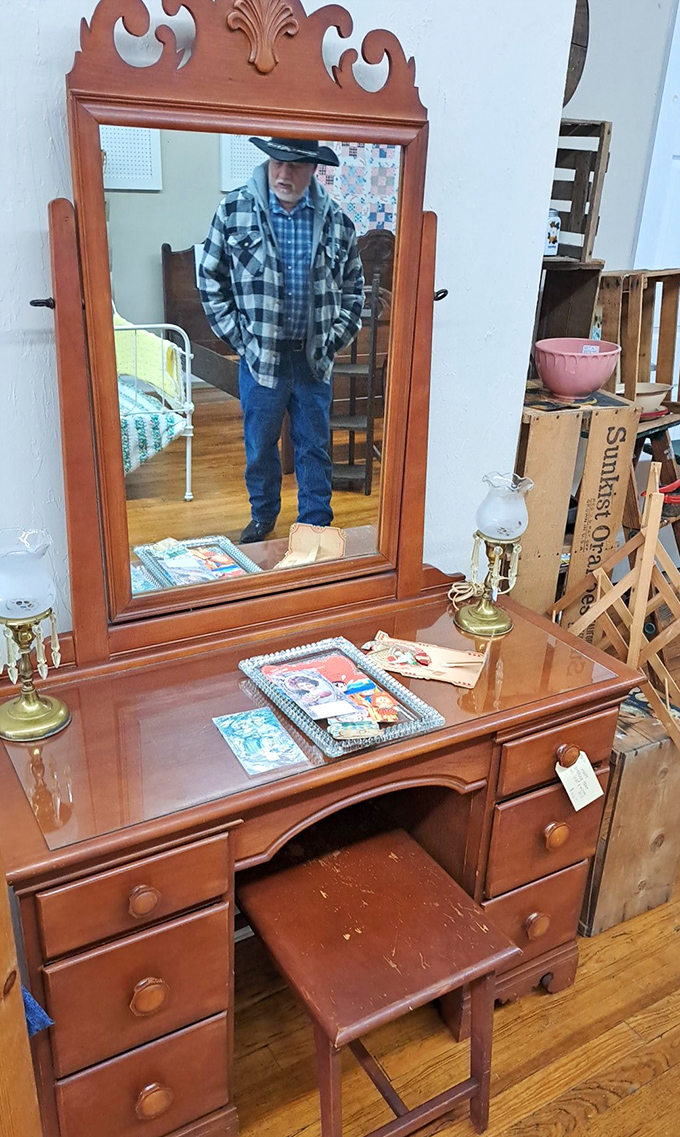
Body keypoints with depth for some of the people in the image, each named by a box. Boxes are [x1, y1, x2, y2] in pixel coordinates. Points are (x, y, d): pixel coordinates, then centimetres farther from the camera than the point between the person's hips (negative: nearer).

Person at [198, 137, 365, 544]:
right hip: (260, 357, -1)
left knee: (316, 447, 9)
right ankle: (263, 517, 33)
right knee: (260, 445, 12)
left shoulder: (337, 221, 1)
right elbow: (211, 280, 2)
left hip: (314, 358, 1)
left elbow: (353, 288, 11)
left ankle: (316, 525, 24)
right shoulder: (234, 211, -4)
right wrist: (237, 335, -4)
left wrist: (337, 336, 1)